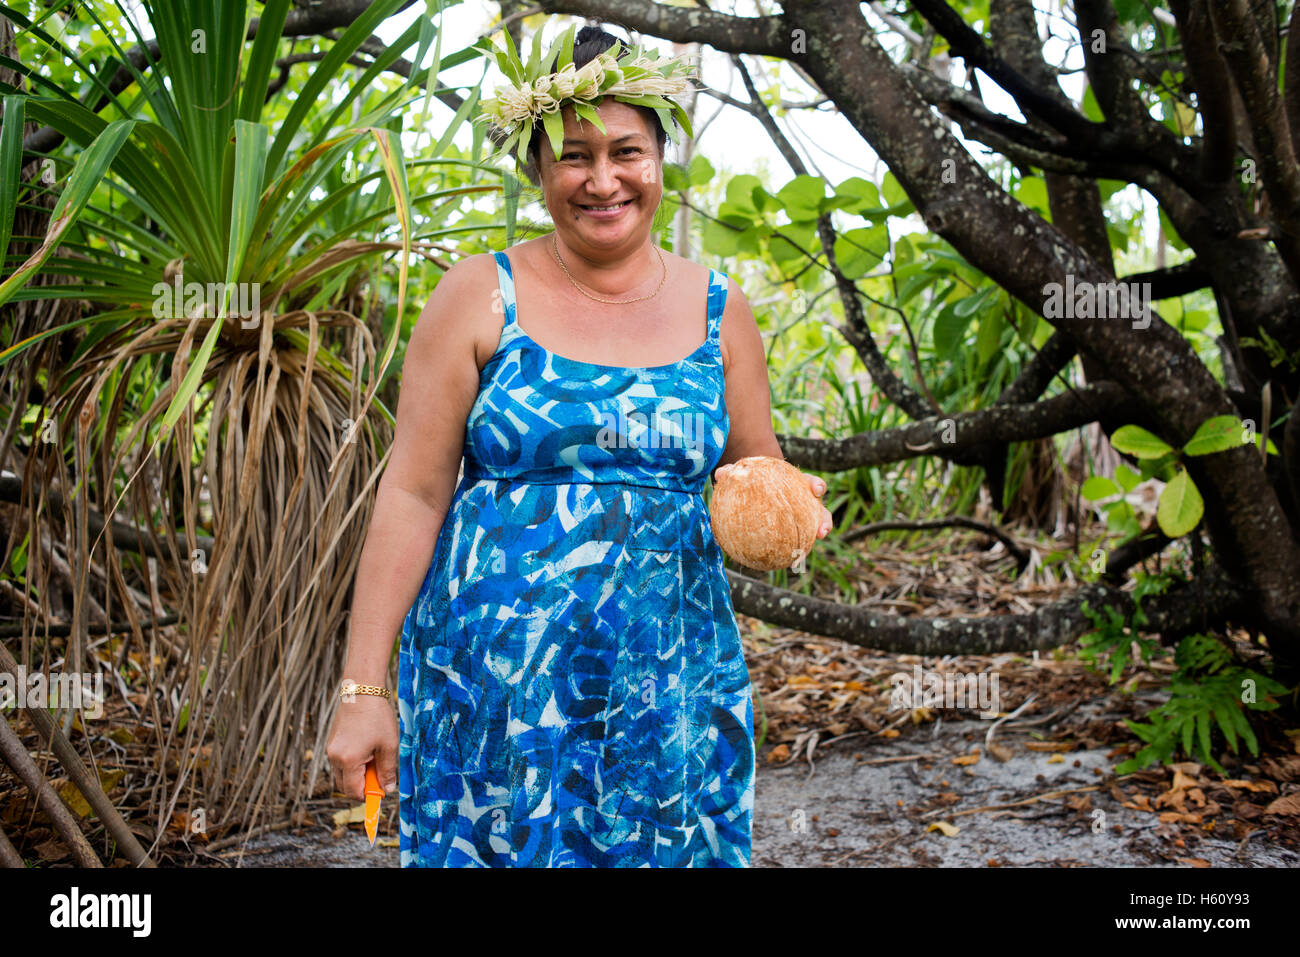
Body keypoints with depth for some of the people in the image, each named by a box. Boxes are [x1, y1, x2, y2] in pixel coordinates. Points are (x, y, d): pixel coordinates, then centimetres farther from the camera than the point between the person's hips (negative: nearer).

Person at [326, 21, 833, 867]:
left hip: (670, 687, 3)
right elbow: (413, 495, -3)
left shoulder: (717, 309, 7)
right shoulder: (481, 296, -1)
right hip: (494, 674, -2)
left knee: (667, 849, 7)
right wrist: (363, 688, -6)